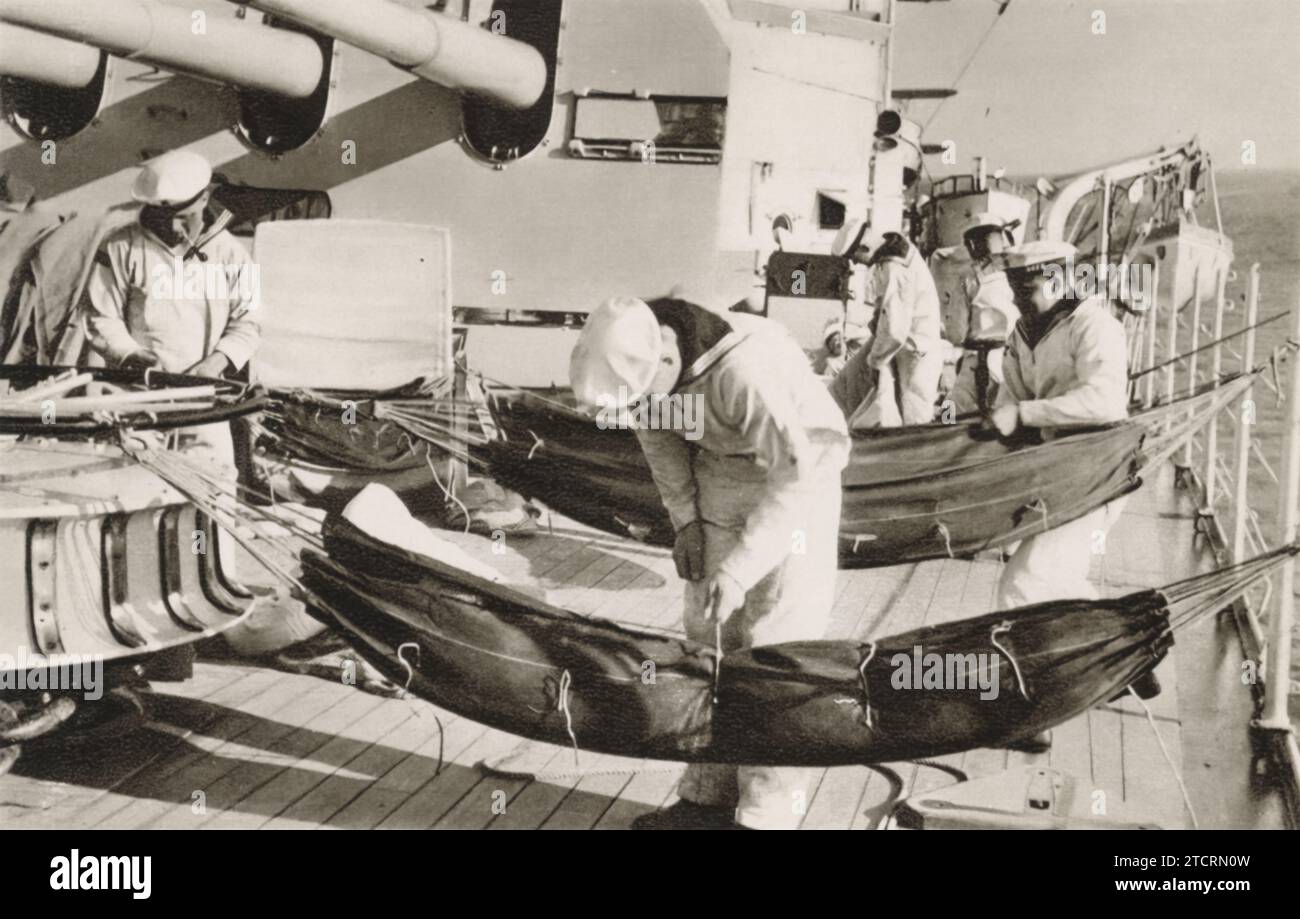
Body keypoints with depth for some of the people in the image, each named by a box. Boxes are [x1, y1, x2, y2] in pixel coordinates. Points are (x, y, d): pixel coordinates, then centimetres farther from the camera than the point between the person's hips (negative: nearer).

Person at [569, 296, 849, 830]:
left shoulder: (747, 368, -37)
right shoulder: (642, 358, -15)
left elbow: (797, 473, -37)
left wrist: (740, 567, -39)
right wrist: (685, 519, -3)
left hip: (797, 477, -7)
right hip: (720, 478, 7)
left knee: (774, 646, -9)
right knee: (710, 635, 8)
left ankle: (768, 813, 0)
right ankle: (710, 795, 18)